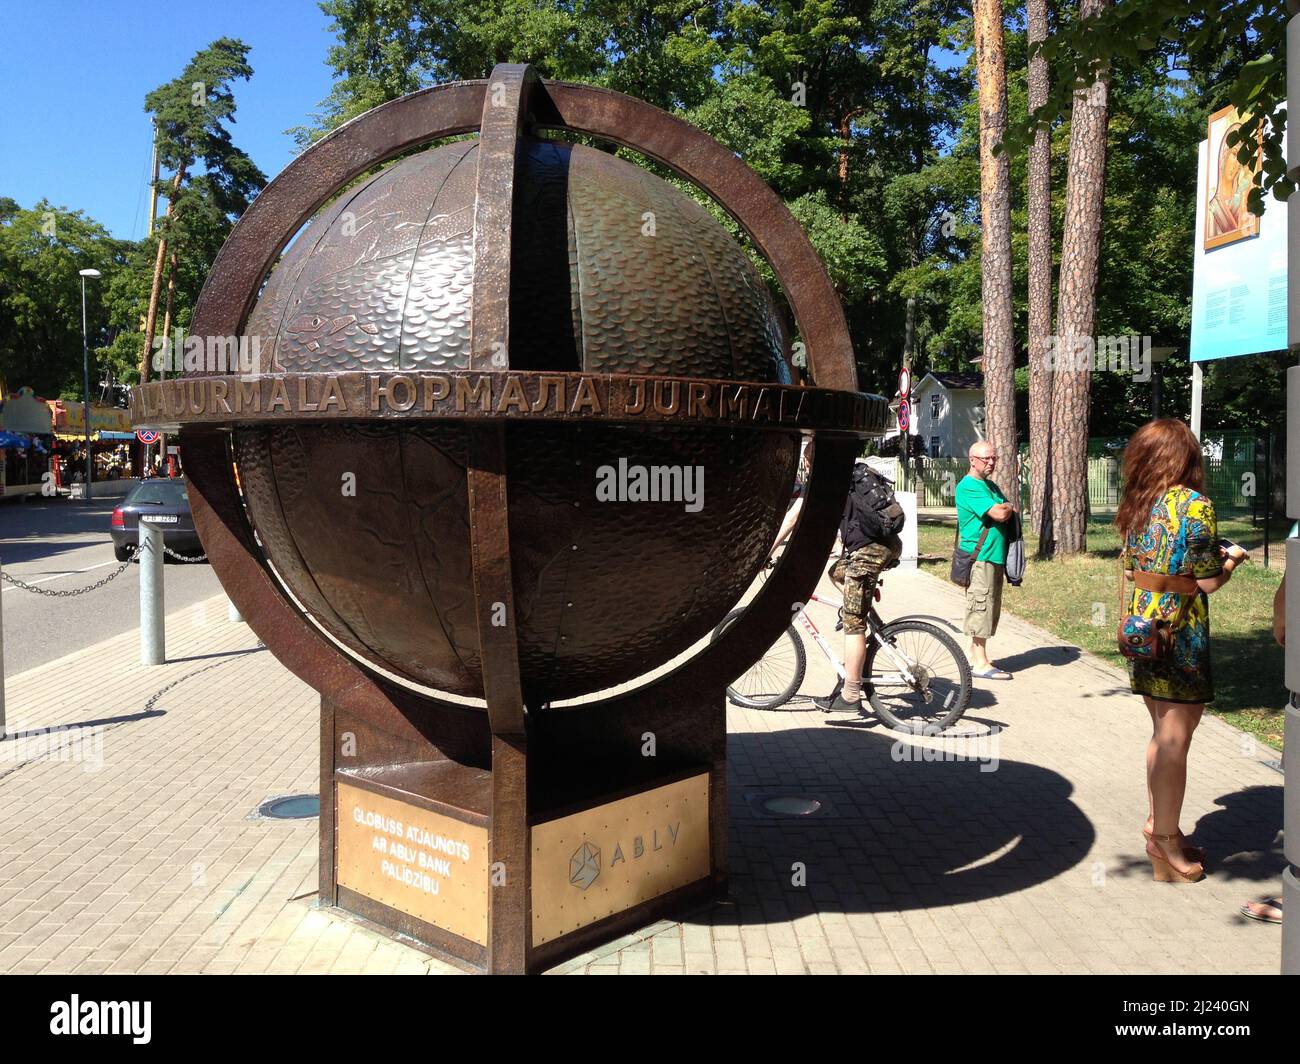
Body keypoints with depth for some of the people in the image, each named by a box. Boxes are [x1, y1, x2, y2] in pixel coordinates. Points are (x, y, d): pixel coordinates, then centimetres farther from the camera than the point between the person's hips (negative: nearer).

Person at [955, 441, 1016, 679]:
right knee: (981, 607, -8)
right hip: (980, 555, -10)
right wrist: (1009, 507, 1)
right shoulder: (969, 486, -12)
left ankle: (975, 656, 20)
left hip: (995, 556, 10)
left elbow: (1007, 513, 19)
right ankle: (980, 663, -5)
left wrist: (1005, 509, -1)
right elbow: (999, 513, -19)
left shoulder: (991, 485, 20)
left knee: (990, 608, 12)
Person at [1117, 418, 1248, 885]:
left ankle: (1158, 822, 28)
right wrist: (1231, 560, 8)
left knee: (1164, 732, 19)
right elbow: (1208, 583, -11)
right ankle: (1166, 843, 9)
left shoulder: (1137, 505, 7)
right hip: (1179, 632, -7)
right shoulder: (1196, 506, -12)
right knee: (1174, 739, 1)